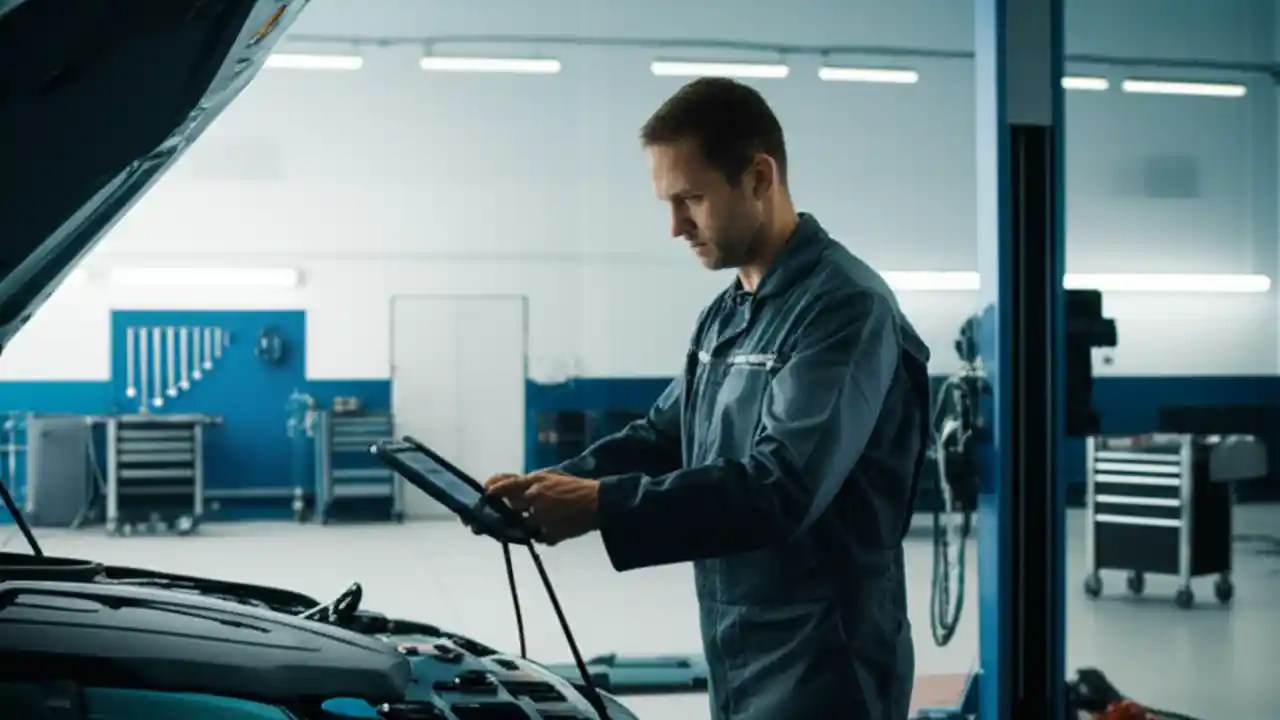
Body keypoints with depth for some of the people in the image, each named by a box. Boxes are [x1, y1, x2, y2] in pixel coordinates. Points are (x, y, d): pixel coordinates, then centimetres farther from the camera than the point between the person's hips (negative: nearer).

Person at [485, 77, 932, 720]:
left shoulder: (845, 307, -18)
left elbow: (779, 491, -27)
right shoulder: (725, 317, 13)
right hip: (739, 657, 9)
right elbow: (661, 436, 19)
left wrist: (602, 505, -27)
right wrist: (551, 484, 2)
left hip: (819, 666, -9)